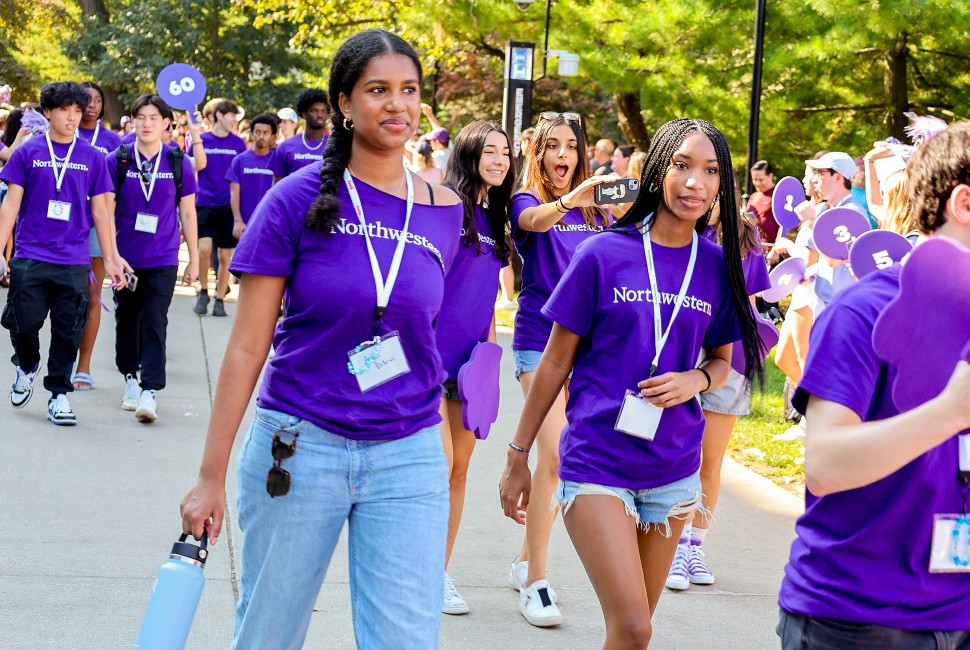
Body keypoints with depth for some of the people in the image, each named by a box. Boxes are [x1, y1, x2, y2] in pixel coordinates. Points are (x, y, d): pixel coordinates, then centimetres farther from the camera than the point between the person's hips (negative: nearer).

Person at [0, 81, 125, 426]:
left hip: (74, 262, 1)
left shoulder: (92, 158, 5)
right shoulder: (28, 152, 2)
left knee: (68, 331, 2)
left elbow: (99, 210, 9)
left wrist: (111, 260, 7)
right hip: (30, 258, -1)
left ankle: (59, 394, 13)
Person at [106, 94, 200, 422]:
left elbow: (187, 214, 6)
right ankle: (130, 377, 32)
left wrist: (194, 259, 6)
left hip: (163, 259, -1)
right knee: (127, 319, 14)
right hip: (126, 256, 1)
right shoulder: (117, 161, -1)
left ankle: (149, 392, -14)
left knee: (154, 323, -10)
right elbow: (107, 210, 1)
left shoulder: (179, 163, 0)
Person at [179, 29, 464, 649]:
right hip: (300, 448, -2)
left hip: (408, 457, 2)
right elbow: (247, 346, -6)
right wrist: (212, 475, -7)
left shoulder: (443, 209, 3)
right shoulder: (300, 199, -6)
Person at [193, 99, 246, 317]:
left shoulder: (238, 143, 5)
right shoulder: (202, 140, 2)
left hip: (229, 206, 2)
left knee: (225, 256, 4)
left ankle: (220, 299, 15)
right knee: (204, 247, -18)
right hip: (205, 203, -2)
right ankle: (203, 291, 3)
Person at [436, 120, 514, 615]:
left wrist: (490, 346, 11)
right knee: (441, 461, -12)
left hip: (470, 359, 7)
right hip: (432, 353, -7)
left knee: (460, 467, 8)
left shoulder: (493, 219, 12)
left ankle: (439, 570, 17)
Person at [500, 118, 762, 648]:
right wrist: (517, 455, 3)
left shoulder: (718, 265, 2)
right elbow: (556, 361, 0)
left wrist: (697, 379, -9)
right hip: (596, 461, -4)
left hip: (673, 466, 4)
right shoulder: (603, 254, -6)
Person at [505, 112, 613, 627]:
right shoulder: (526, 202, -2)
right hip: (539, 339, -5)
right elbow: (535, 219, -28)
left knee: (560, 457, 9)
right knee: (555, 454, -16)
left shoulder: (593, 211, 13)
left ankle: (525, 560, 24)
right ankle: (535, 582, -11)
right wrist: (568, 200, -47)